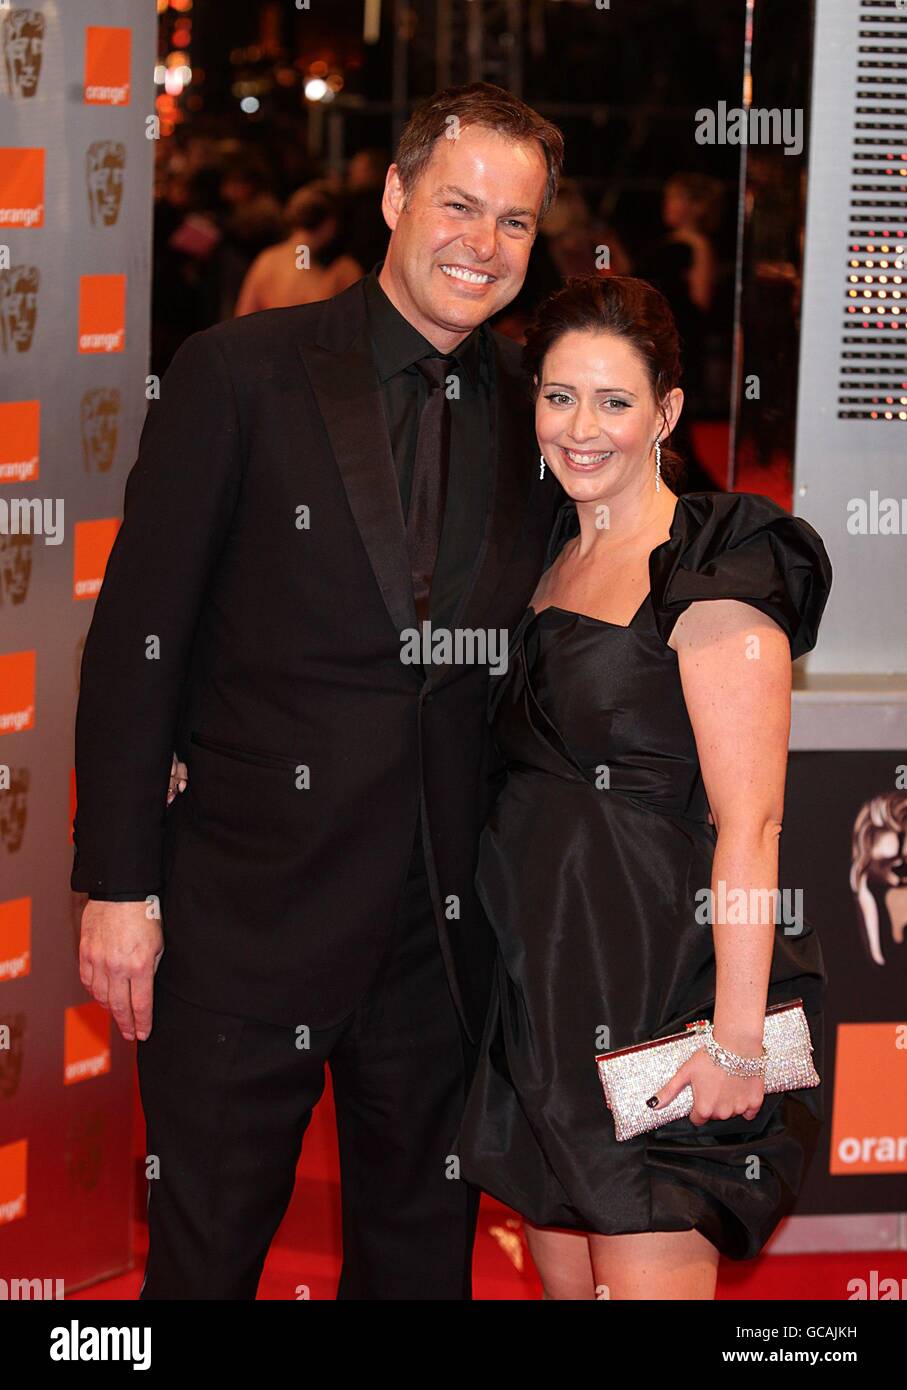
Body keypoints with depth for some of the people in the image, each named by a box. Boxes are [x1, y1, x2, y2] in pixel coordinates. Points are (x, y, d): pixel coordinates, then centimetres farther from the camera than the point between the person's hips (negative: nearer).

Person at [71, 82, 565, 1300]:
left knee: (420, 1247, 16)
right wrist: (119, 883, -10)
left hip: (447, 922, 4)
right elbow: (138, 637, -6)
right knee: (206, 1252, 8)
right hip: (246, 912, -3)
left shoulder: (536, 415, 6)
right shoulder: (241, 374, -5)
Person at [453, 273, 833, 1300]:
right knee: (564, 1277, 12)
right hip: (543, 984, 8)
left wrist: (737, 1039, -21)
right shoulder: (555, 560, 12)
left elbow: (749, 823, -17)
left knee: (647, 1280, -7)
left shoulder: (713, 580, -12)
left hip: (664, 990, -8)